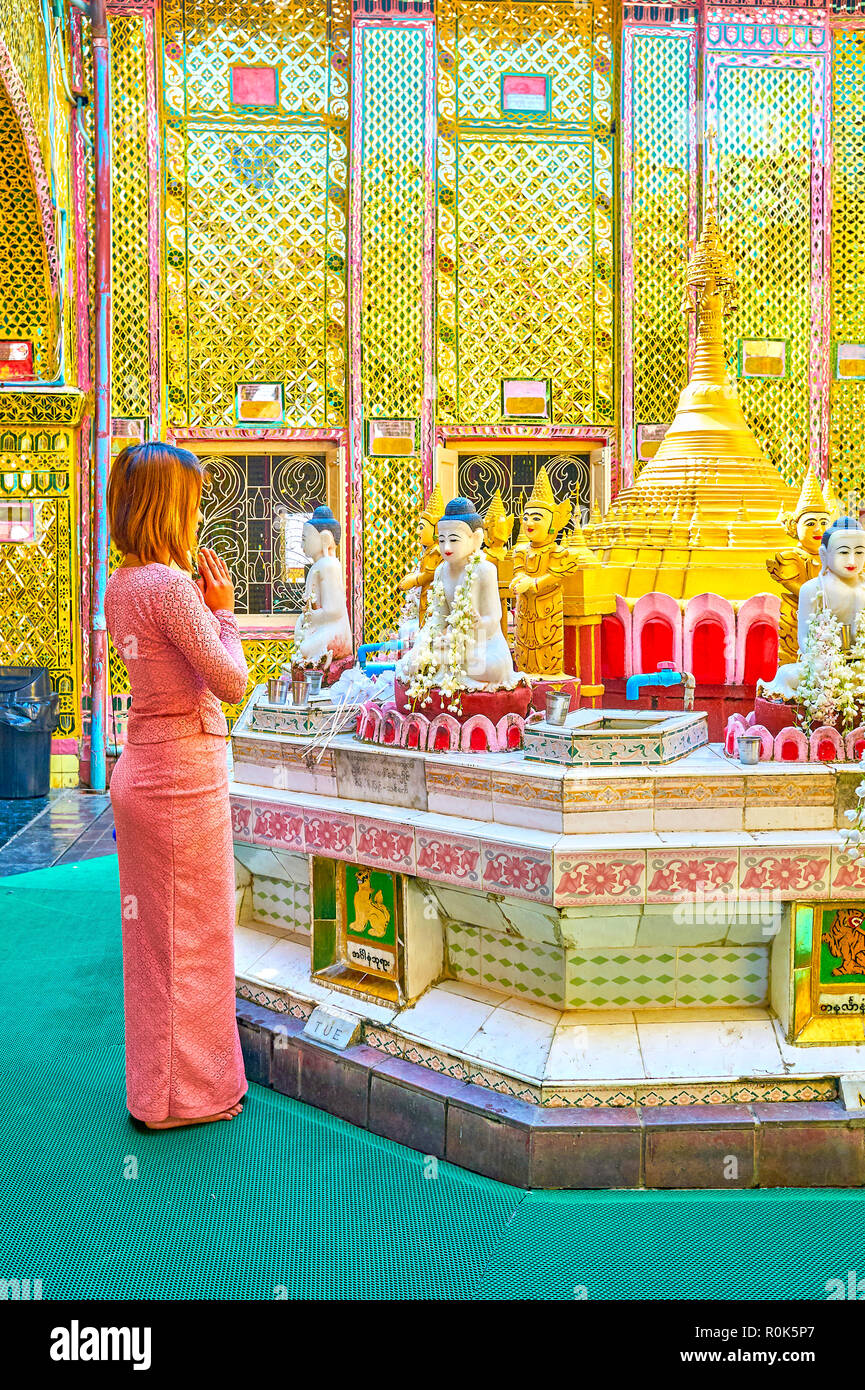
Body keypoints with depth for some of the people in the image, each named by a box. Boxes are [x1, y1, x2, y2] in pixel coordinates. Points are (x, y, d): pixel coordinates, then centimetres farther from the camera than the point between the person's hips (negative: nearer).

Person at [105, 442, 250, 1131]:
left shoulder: (121, 585, 9)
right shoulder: (172, 584, -19)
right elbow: (232, 682, -19)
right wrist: (223, 609, -6)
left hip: (142, 767, 9)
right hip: (185, 773, -9)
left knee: (153, 931, 19)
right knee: (192, 936, 5)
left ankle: (156, 1080, 35)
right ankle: (183, 1094, 20)